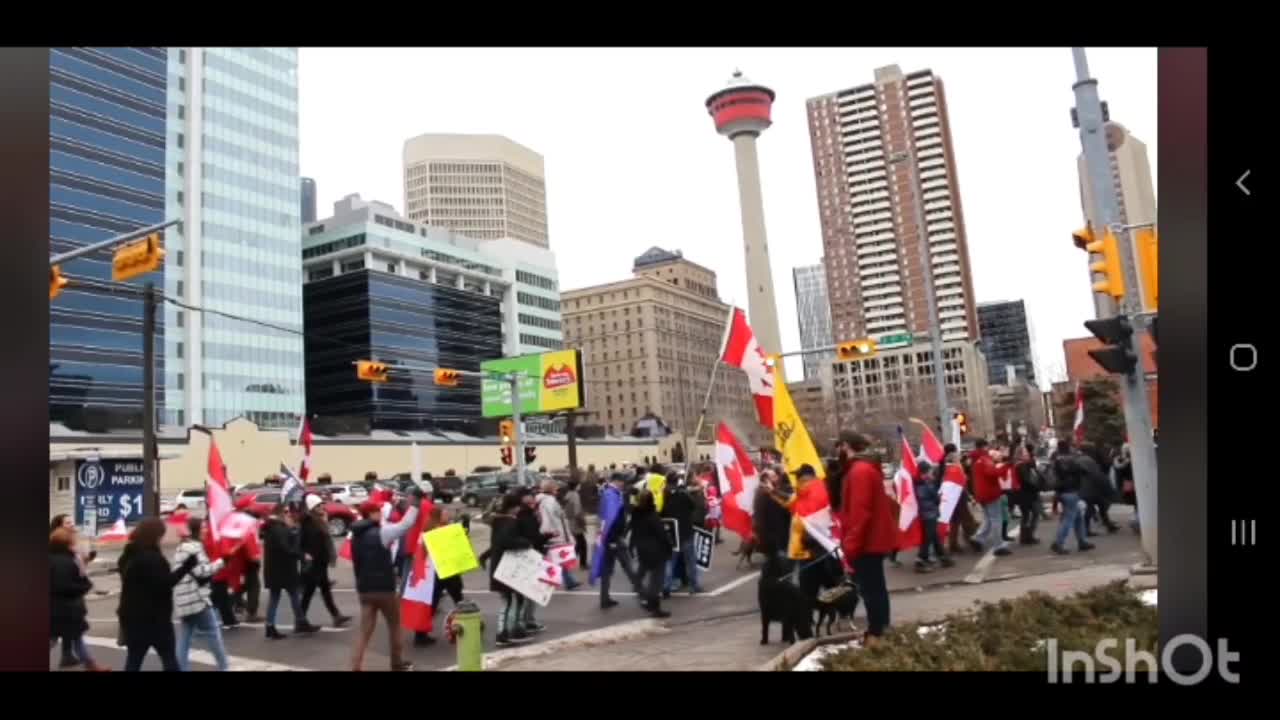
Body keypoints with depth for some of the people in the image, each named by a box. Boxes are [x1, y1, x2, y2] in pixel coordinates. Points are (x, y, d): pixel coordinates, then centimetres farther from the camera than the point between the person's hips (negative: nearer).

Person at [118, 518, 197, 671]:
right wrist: (187, 566, -23)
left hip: (132, 615, 8)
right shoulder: (152, 558, -20)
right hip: (155, 616, -8)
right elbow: (165, 583, -23)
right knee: (169, 658, 4)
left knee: (133, 659, 9)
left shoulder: (129, 555, 10)